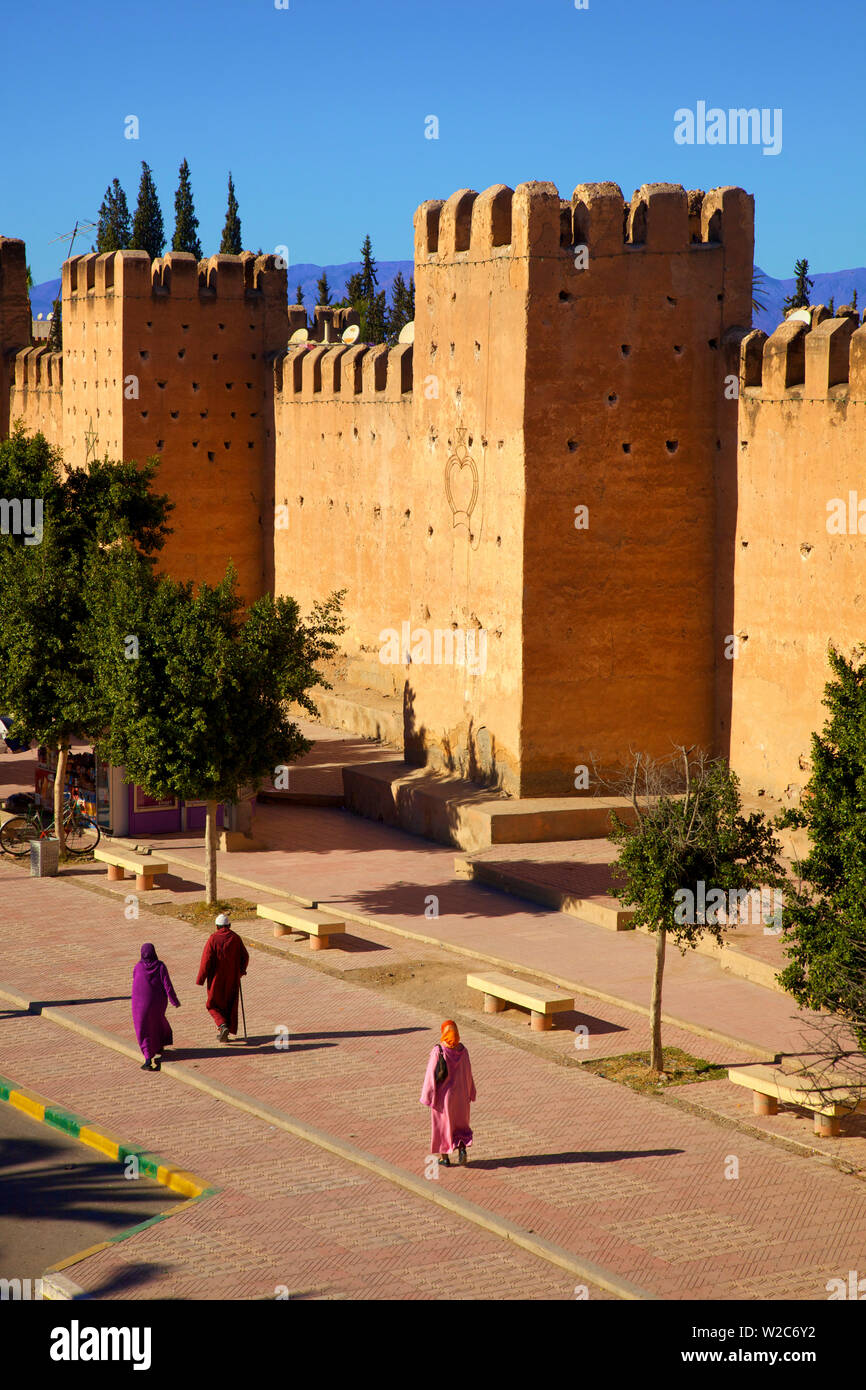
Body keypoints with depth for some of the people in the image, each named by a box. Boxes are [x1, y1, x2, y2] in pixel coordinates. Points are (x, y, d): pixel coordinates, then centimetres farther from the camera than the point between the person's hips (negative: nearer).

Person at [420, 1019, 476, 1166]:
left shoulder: (438, 1051, -20)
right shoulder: (462, 1050, -7)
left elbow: (431, 1074, -17)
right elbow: (468, 1073, 2)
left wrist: (427, 1095, -8)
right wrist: (469, 1093, 15)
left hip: (442, 1094, -3)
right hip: (460, 1093, 3)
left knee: (442, 1123, 12)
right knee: (459, 1123, 19)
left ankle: (444, 1157, 18)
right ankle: (462, 1148, -2)